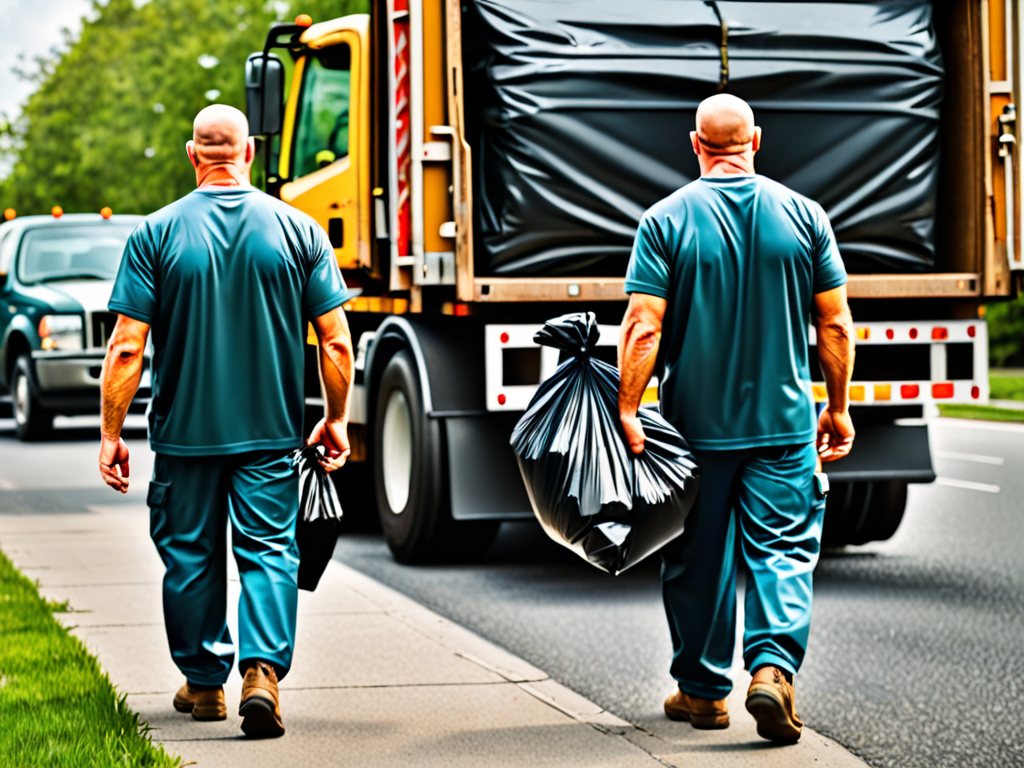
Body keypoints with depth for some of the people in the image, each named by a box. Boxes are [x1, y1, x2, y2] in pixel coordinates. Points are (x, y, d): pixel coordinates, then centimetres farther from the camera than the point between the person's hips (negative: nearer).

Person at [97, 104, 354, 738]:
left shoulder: (157, 233, -6)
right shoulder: (298, 230, -3)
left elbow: (127, 348, -8)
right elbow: (337, 341, -3)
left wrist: (111, 434, -1)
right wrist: (336, 419, 10)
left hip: (185, 431, 0)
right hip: (271, 433, 0)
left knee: (190, 554, 13)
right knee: (269, 550, 5)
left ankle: (205, 683, 23)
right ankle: (263, 670, -13)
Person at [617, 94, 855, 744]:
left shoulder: (667, 220, -6)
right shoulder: (803, 215, 0)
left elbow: (644, 329, -12)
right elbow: (836, 325, 2)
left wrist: (628, 410, -8)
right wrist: (838, 407, 11)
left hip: (696, 424, 0)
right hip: (784, 424, 1)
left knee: (698, 560, 11)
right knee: (783, 549, 4)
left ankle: (703, 690, 21)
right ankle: (774, 665, -16)